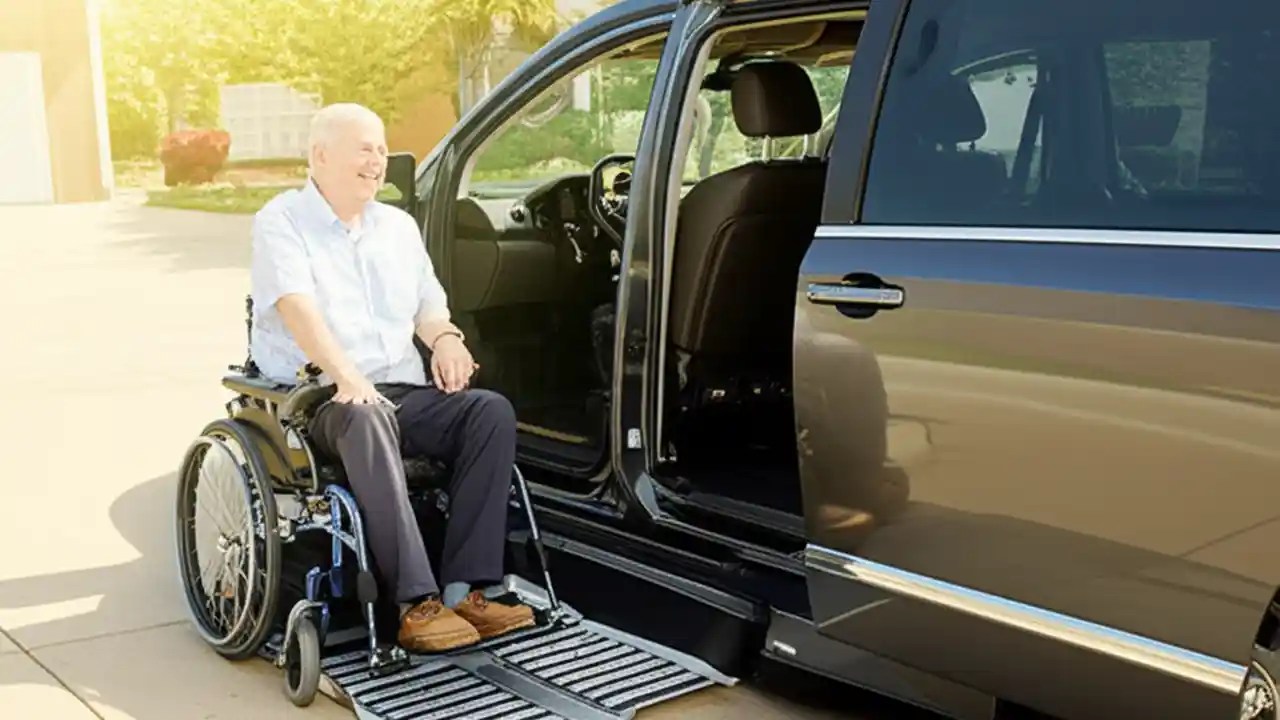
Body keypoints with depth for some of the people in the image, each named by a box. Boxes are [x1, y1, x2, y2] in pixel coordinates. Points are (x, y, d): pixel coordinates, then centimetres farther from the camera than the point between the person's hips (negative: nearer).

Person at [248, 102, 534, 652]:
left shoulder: (397, 226, 21)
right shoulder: (281, 223, 1)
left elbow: (428, 305, 21)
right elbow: (297, 307, -15)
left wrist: (444, 337, -4)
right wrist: (347, 378, -31)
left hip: (404, 392, 6)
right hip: (316, 399, -6)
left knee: (492, 410, -21)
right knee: (367, 419, -40)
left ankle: (468, 588, -26)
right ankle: (417, 603, -40)